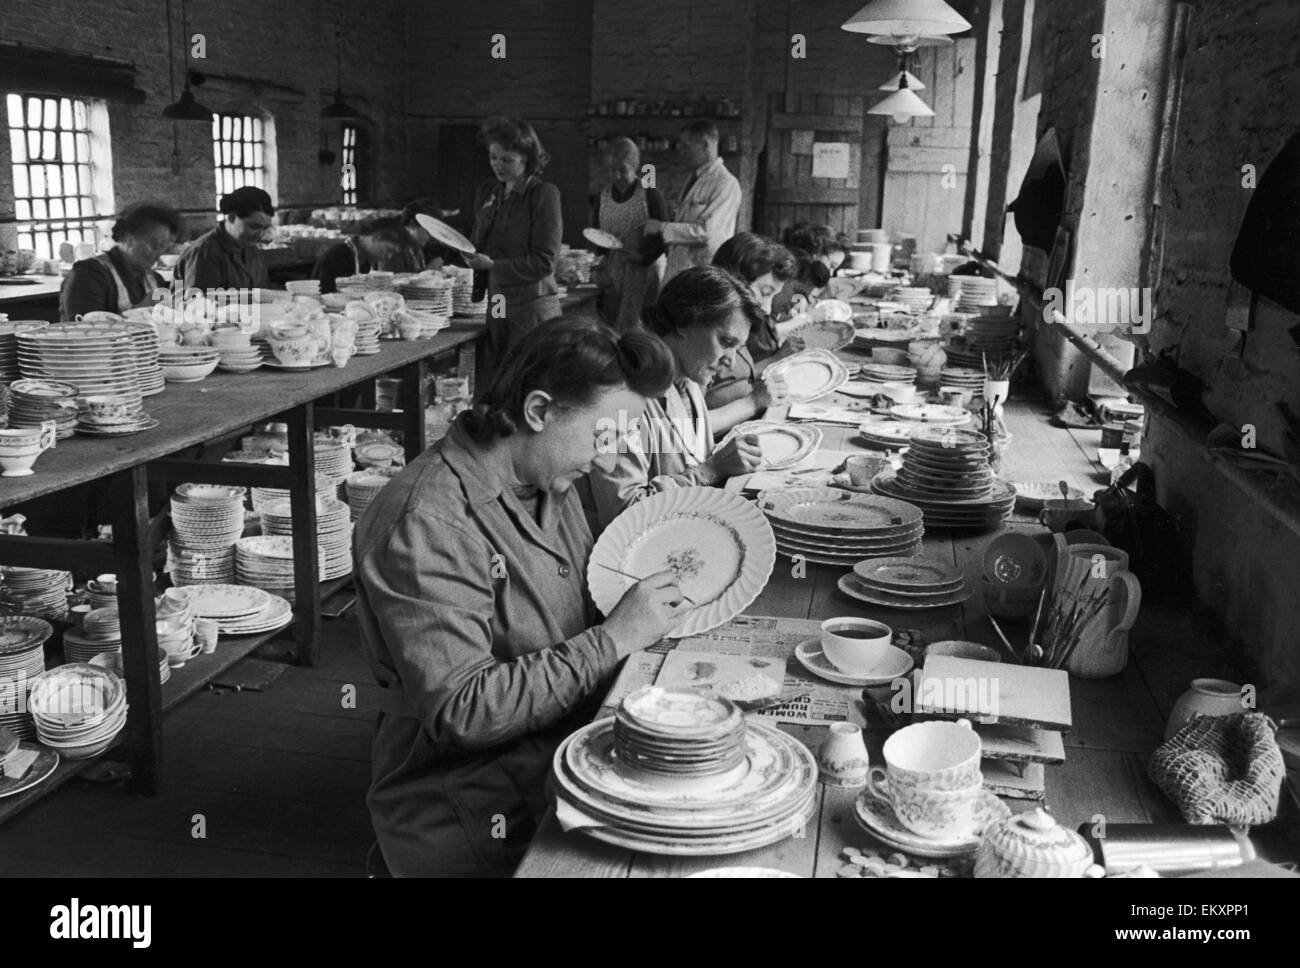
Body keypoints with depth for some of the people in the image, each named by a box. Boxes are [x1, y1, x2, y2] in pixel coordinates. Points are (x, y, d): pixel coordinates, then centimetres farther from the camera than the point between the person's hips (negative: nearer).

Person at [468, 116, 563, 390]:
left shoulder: (544, 194, -6)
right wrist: (469, 254, 2)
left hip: (532, 308, -6)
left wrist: (493, 265, -16)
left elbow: (544, 262, -11)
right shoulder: (487, 192, 13)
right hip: (496, 306, 6)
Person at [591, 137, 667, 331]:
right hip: (613, 270, 4)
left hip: (645, 269, -4)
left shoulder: (650, 195, -3)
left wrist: (643, 257, -18)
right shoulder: (603, 197, 10)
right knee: (609, 324, 0)